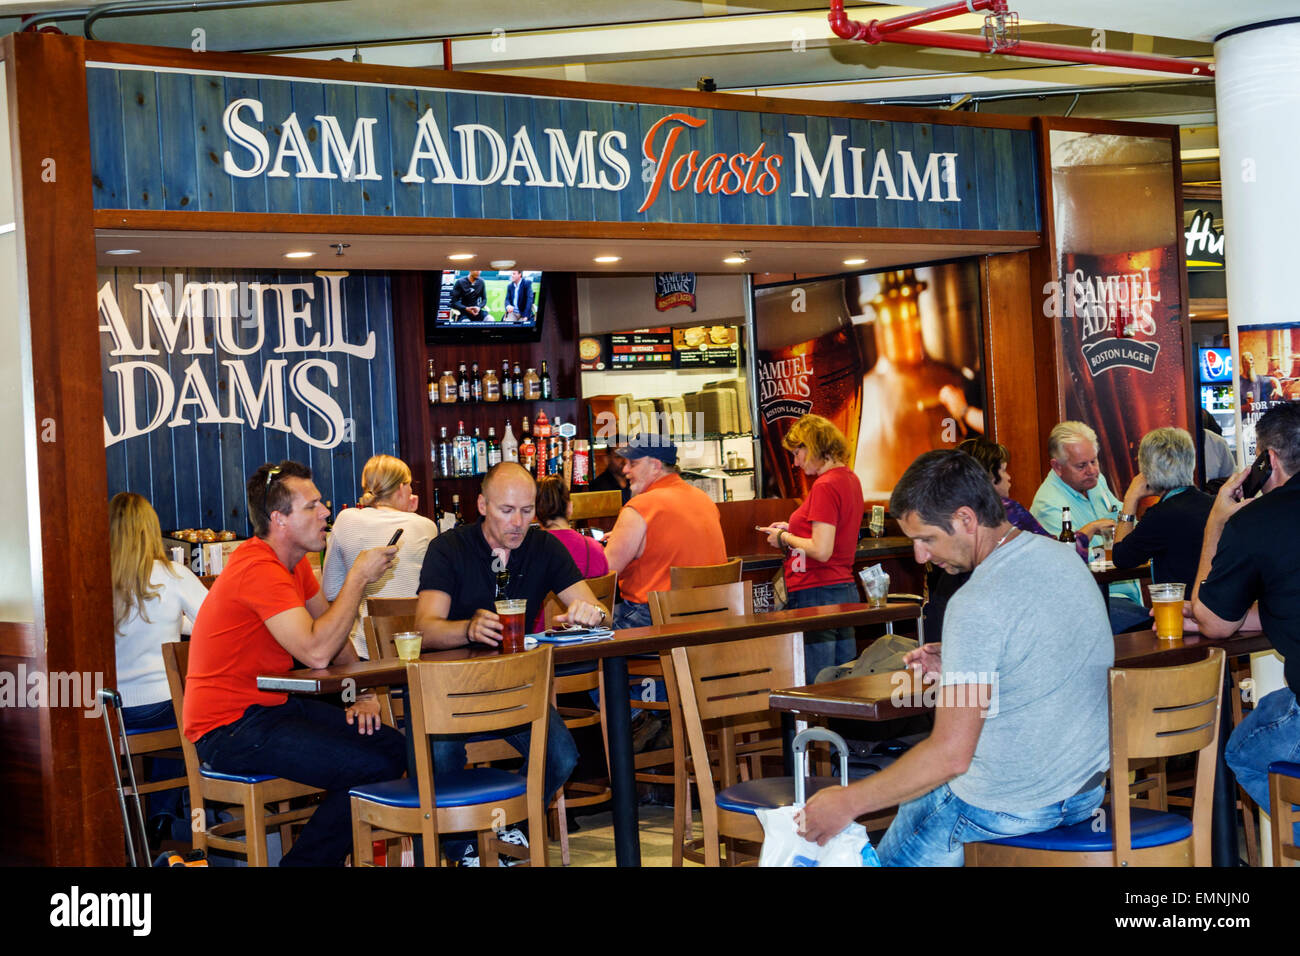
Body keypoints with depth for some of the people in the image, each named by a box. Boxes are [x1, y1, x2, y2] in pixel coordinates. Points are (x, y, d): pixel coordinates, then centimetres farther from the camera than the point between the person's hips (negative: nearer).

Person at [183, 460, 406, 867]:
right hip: (230, 729, -10)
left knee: (394, 746, 0)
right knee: (376, 766, -19)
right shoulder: (259, 570, -22)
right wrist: (358, 576, -22)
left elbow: (332, 633, 18)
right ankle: (306, 861, -1)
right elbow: (316, 652, -31)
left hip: (276, 704, 10)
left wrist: (362, 694, 2)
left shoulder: (293, 559, 10)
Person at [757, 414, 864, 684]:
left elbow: (821, 551, -21)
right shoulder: (849, 478, 12)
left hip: (816, 594, -10)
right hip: (846, 590, 10)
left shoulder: (824, 486, -16)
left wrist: (785, 538, -7)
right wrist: (793, 530, 15)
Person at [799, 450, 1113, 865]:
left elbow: (951, 754, -28)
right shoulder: (1061, 555, 1)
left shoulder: (977, 605, -27)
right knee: (915, 796, 29)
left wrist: (848, 803, -19)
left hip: (1013, 807, -9)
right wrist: (956, 667, 8)